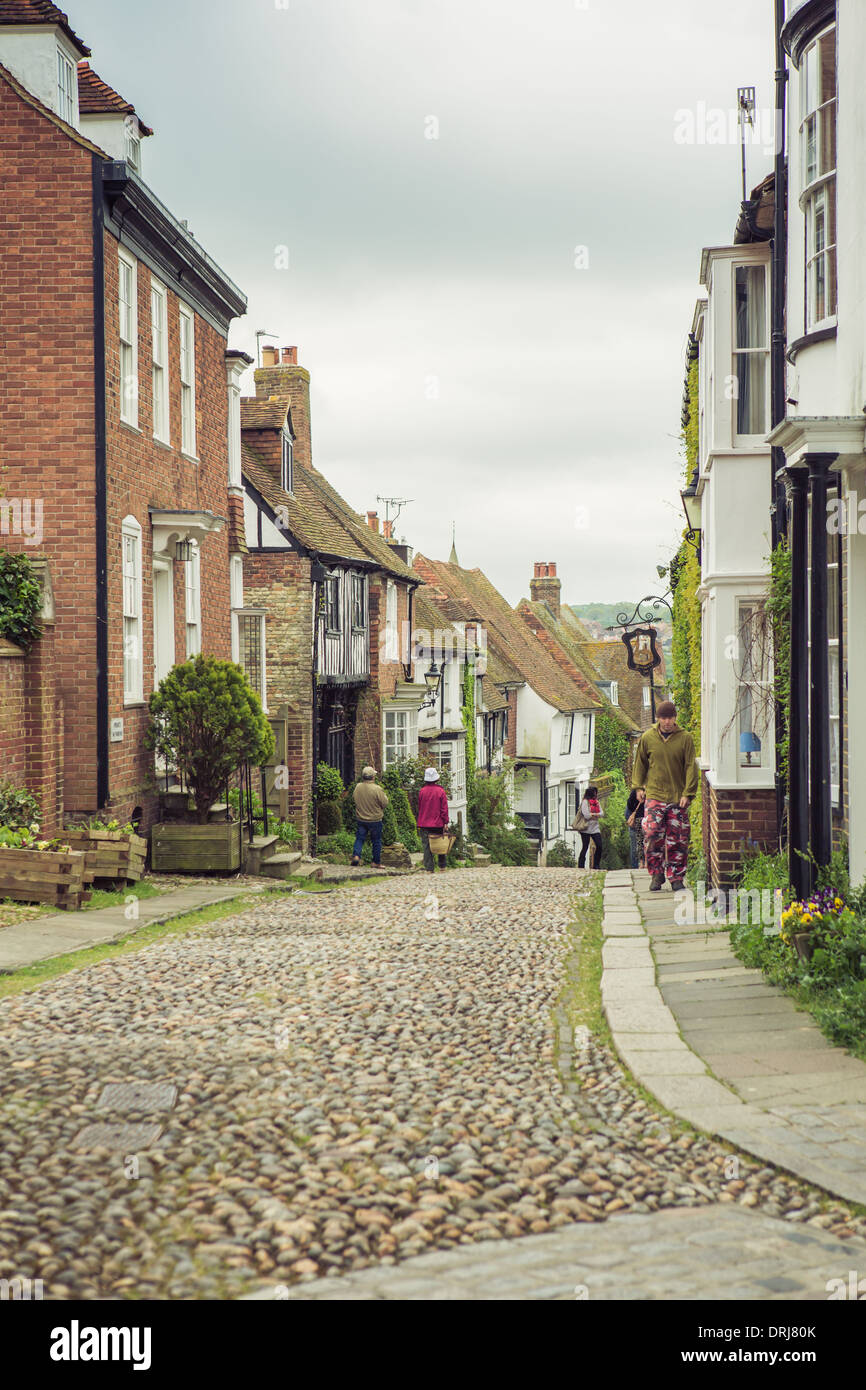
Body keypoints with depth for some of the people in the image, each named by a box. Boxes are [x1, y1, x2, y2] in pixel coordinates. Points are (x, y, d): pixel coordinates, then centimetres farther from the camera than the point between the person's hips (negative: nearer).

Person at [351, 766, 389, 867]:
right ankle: (377, 862, 18)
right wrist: (384, 794, 7)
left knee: (360, 838, 10)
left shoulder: (358, 787, -6)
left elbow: (354, 799, 9)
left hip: (361, 818, 3)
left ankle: (356, 855, -14)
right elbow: (384, 803, -11)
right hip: (375, 820, -3)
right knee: (376, 840, 10)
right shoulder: (377, 789, -19)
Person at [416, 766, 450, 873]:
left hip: (424, 823, 1)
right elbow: (444, 808, -5)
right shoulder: (440, 791, -6)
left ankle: (429, 868, -3)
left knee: (427, 845, 1)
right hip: (438, 823, 0)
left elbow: (419, 807, 8)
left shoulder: (422, 791, -2)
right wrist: (445, 822, 0)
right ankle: (442, 866, 23)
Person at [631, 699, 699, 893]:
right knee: (652, 836, -9)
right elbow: (640, 764, 16)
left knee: (677, 840, 1)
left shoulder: (685, 738, 1)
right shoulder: (647, 738, 5)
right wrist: (638, 786, 9)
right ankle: (656, 875, 5)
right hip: (654, 795, 0)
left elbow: (690, 767, 0)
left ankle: (676, 878, 11)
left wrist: (688, 793, -7)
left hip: (678, 797, 0)